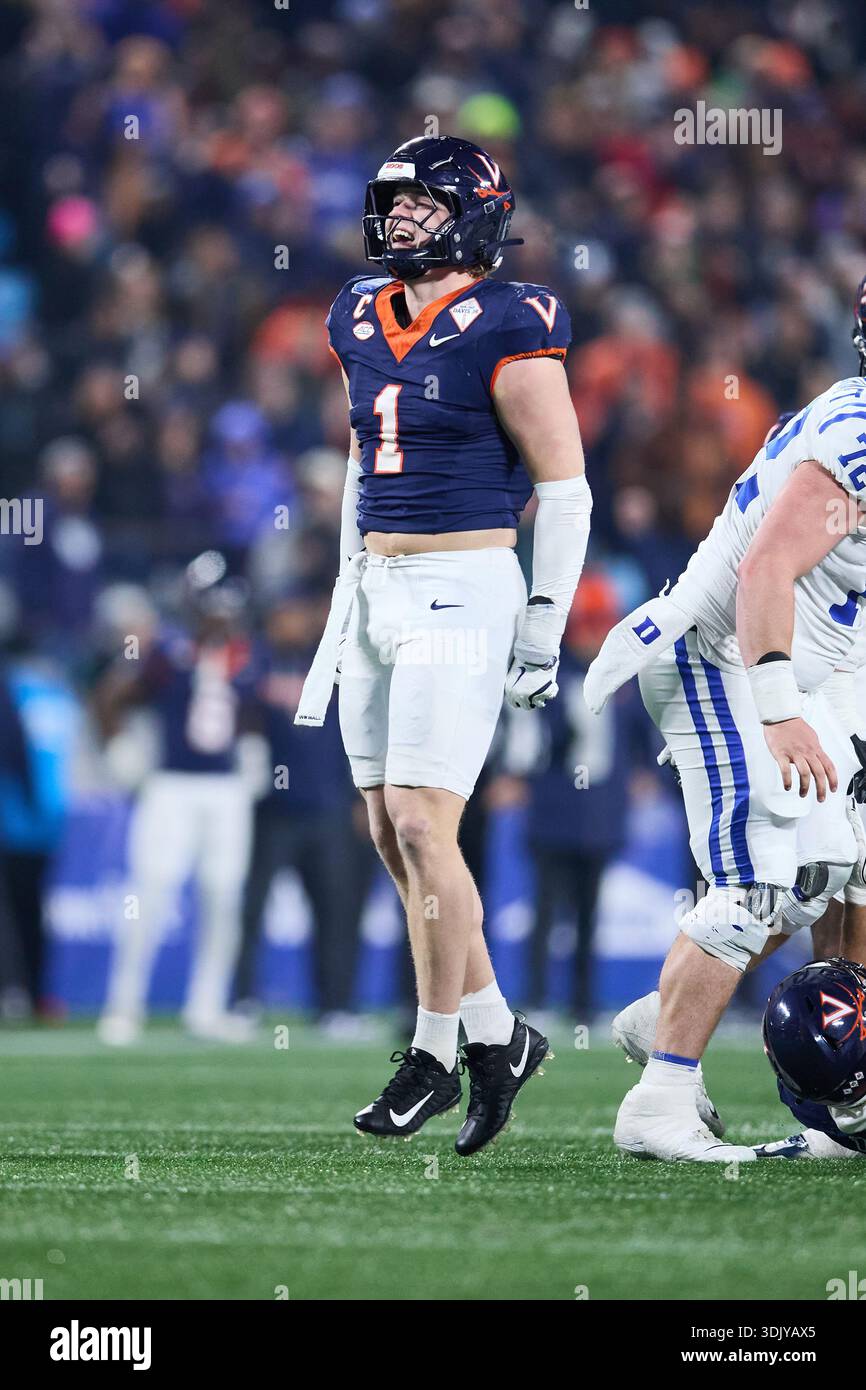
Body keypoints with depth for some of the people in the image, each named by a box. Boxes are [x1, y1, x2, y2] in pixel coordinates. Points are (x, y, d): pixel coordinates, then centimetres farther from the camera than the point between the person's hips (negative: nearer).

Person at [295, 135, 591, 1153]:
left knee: (421, 825, -11)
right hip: (374, 591, 8)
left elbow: (564, 487, -9)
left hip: (463, 591, -8)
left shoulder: (506, 333, -11)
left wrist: (544, 629, -10)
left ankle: (434, 1055, 0)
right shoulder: (362, 323, 10)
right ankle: (496, 1035, 18)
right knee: (390, 833, 7)